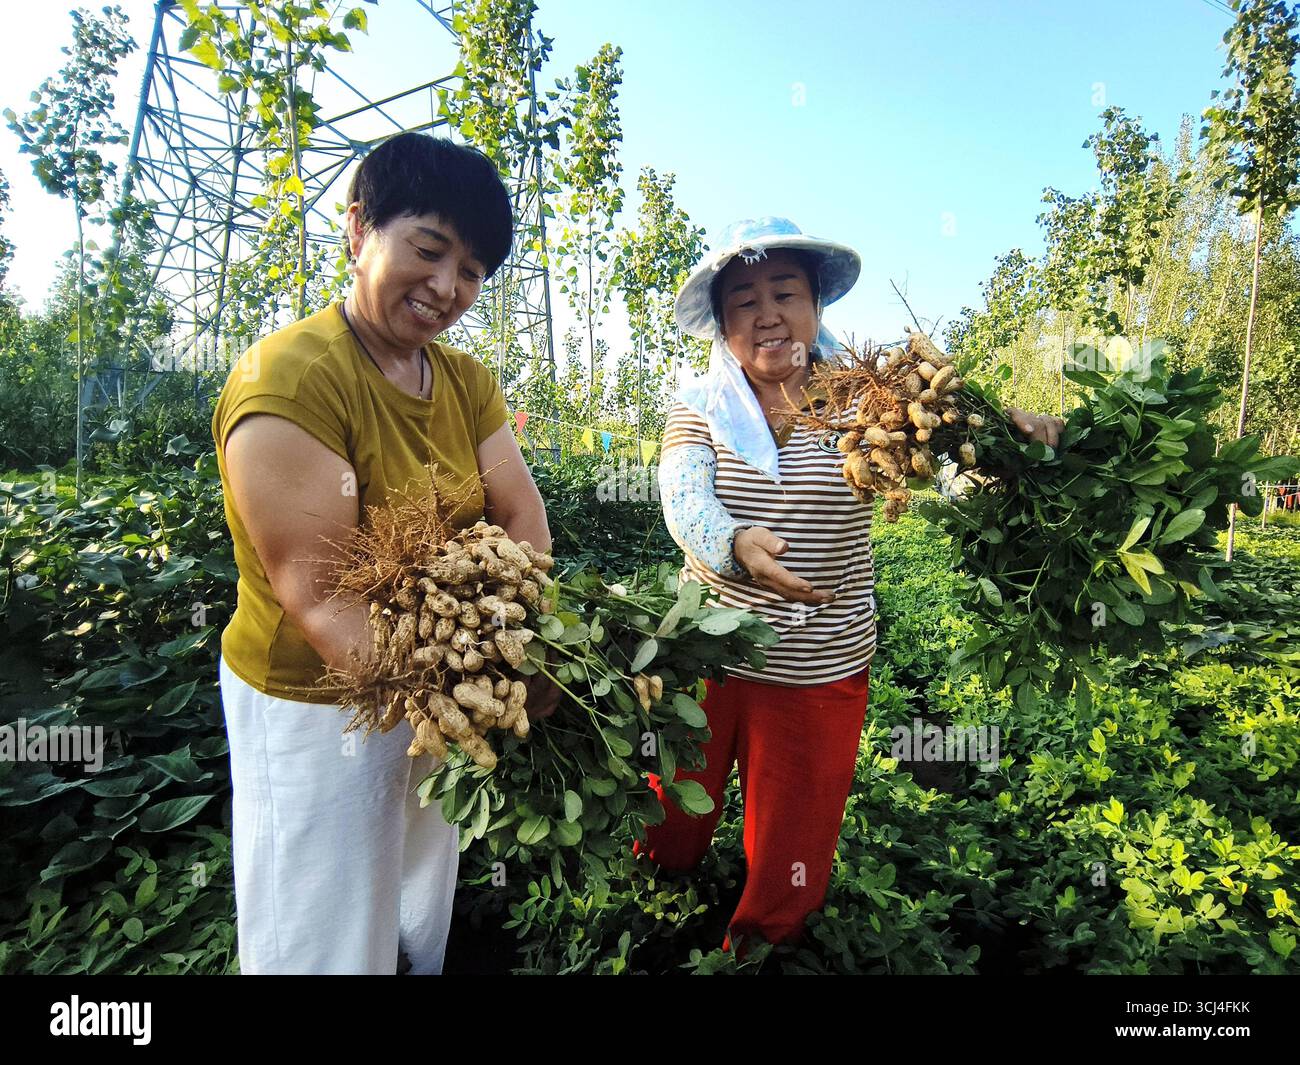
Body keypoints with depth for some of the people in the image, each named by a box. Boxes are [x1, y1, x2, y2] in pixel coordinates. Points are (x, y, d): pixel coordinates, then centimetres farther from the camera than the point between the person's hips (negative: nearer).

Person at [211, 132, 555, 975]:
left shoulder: (469, 380, 0)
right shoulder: (287, 379, -23)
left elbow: (522, 519, -8)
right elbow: (322, 598, -28)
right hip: (317, 709, -6)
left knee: (431, 913, 28)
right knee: (330, 941, 18)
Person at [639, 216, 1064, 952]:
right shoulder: (700, 407, -4)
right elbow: (682, 496, -20)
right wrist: (735, 542, -41)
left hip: (824, 670, 0)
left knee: (793, 848, 16)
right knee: (674, 816, 20)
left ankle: (761, 945, 46)